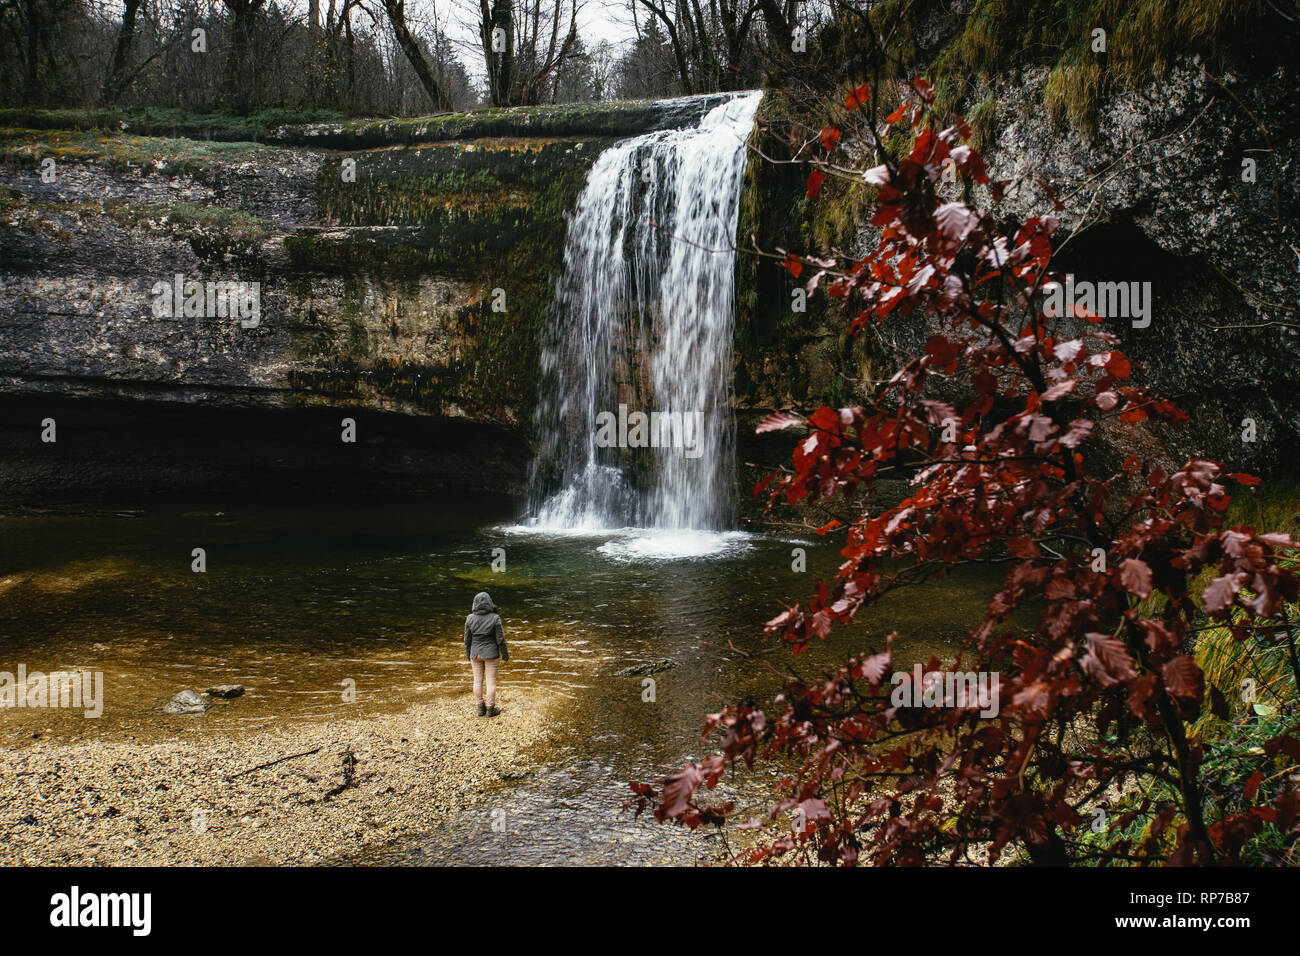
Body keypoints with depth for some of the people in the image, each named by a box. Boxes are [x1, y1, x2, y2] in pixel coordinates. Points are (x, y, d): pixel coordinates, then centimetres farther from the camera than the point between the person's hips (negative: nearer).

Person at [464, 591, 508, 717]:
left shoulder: (470, 619, -8)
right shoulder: (495, 618, -16)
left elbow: (467, 639, 0)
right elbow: (500, 639, -11)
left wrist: (468, 655, 13)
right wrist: (505, 654, 1)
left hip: (476, 654, 3)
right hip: (491, 654, -2)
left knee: (478, 681, 13)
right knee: (491, 681, 6)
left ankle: (480, 708, 20)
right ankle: (490, 709, 11)